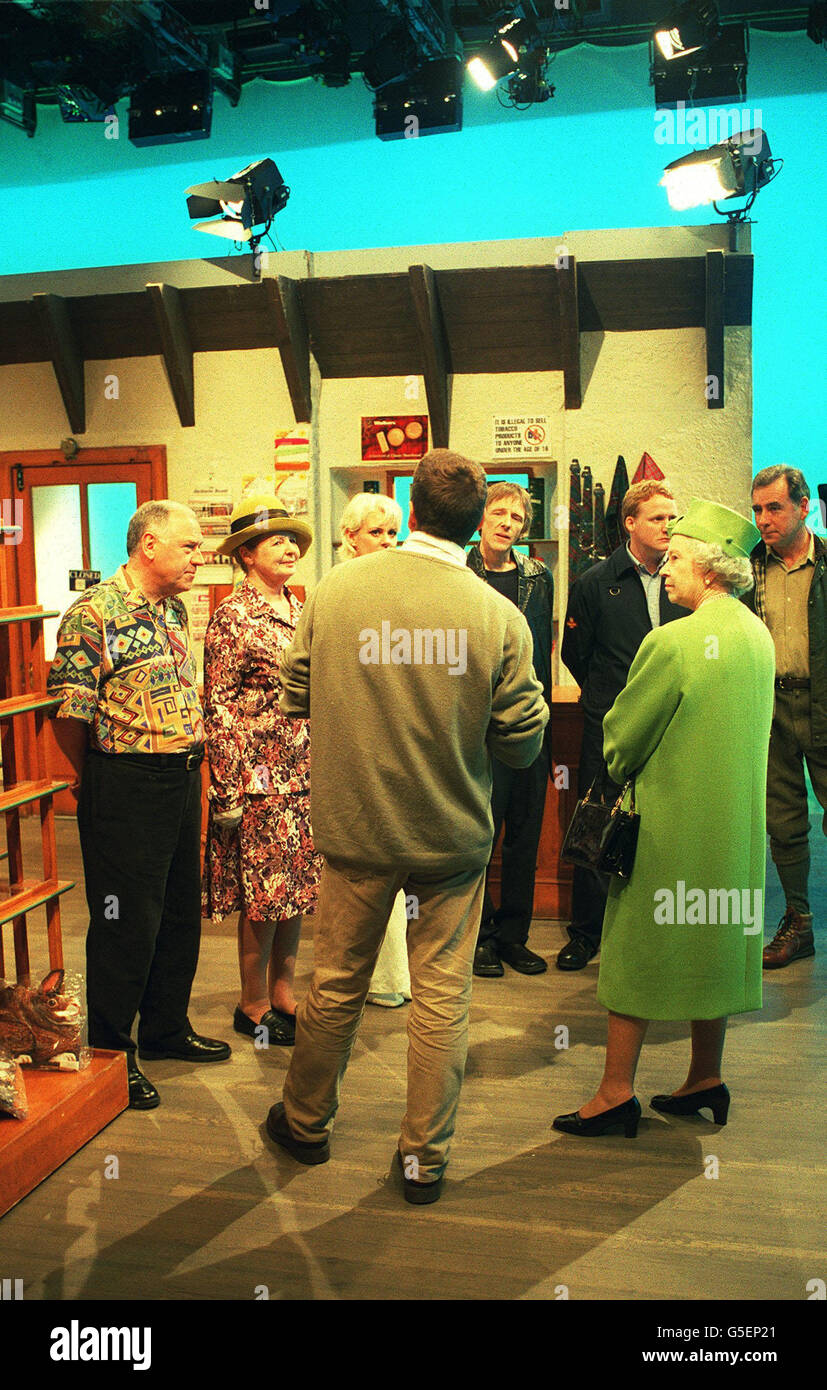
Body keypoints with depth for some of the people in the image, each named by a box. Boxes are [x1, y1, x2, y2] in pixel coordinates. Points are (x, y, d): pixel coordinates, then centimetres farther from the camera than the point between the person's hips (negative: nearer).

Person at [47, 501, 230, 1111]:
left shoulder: (174, 610, 12)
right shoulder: (95, 612, -15)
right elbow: (69, 712, -13)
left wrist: (189, 766, 16)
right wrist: (101, 781, -2)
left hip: (183, 780, 8)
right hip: (126, 786, -8)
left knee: (180, 913, 17)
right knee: (126, 923, 2)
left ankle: (166, 1028, 35)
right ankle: (111, 1051, 20)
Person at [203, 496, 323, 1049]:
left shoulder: (302, 608, 11)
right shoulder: (232, 616, -9)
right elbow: (219, 707, -11)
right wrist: (228, 791, -14)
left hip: (307, 773, 7)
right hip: (261, 774, -6)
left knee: (299, 886, 12)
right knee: (265, 893, 2)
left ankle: (283, 992, 27)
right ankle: (253, 1005, 19)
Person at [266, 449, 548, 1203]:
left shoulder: (333, 590, -8)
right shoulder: (500, 617, -13)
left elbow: (295, 698, 2)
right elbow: (523, 744, -8)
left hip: (354, 828, 2)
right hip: (453, 834, -1)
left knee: (338, 982, 18)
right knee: (442, 994, 12)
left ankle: (306, 1120, 39)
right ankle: (426, 1156, 25)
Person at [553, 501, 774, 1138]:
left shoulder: (673, 641, -20)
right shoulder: (759, 636, 4)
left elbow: (620, 738, -12)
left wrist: (622, 775, 7)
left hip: (667, 825, -7)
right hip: (735, 825, 8)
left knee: (637, 950, 3)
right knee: (714, 944, 16)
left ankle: (617, 1092, 11)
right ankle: (707, 1079, 28)